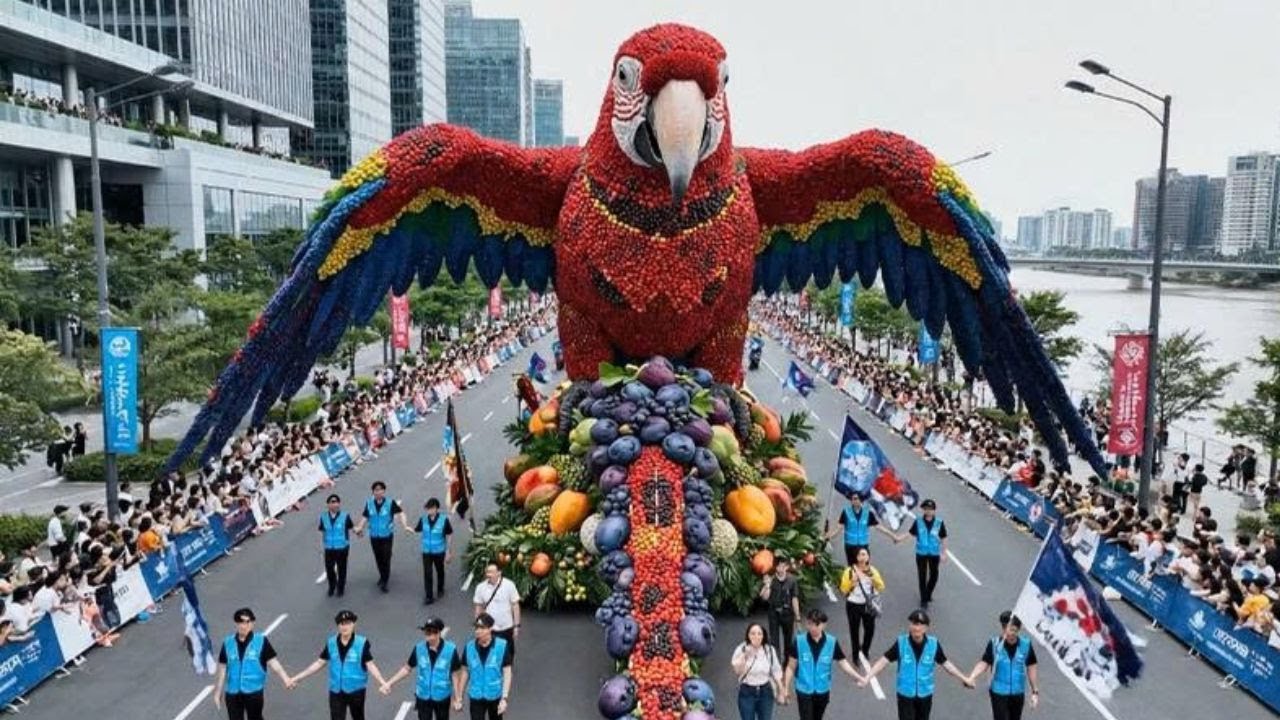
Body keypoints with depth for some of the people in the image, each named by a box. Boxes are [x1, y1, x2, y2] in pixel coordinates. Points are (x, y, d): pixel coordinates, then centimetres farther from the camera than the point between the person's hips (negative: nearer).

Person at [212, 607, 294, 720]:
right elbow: (222, 670, 8)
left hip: (254, 691, -2)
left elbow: (273, 663, -11)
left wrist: (286, 680, -23)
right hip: (232, 693, 3)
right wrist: (217, 692, 11)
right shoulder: (228, 643, 1)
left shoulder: (261, 641, -7)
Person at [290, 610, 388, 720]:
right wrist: (298, 677, 2)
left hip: (356, 690, -2)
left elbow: (370, 665, -15)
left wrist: (382, 682, -28)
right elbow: (320, 663, 4)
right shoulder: (331, 642, -3)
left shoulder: (362, 643, -14)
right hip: (336, 691, 2)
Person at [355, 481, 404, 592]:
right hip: (374, 536, 4)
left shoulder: (390, 502, -12)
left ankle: (384, 582, 2)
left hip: (387, 536, -4)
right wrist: (360, 527, -12)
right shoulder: (369, 503, -1)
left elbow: (400, 513, -18)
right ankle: (383, 576, 36)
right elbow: (365, 517, 4)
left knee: (386, 558, -5)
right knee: (378, 558, 16)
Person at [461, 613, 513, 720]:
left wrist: (504, 698, -18)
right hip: (476, 697, 1)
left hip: (495, 695, -1)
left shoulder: (502, 645, -17)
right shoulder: (469, 647, -9)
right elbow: (465, 671, 1)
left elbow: (507, 673, -14)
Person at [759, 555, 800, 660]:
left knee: (788, 638, 13)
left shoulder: (791, 580, -6)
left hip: (787, 613, 1)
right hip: (774, 613, -1)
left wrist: (797, 616, 1)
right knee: (774, 638, 3)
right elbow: (764, 597, -14)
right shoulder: (770, 580, -8)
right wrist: (767, 585, -29)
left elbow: (794, 599, -1)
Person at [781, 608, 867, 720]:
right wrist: (785, 689, -6)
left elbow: (843, 662, -3)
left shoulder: (832, 642, -12)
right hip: (804, 690, -2)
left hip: (822, 691, 3)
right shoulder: (798, 641, -16)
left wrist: (857, 677, -16)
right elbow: (791, 667, -8)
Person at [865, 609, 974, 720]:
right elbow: (884, 660, -17)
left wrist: (964, 678, -2)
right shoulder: (901, 643, -18)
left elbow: (945, 663, -1)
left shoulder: (934, 644, -14)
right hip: (905, 694, -2)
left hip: (925, 694, 2)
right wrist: (867, 678, -25)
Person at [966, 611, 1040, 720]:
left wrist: (1035, 692, 2)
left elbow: (1031, 668, 0)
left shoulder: (1026, 644, -8)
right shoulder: (994, 644, -13)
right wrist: (971, 678, -30)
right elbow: (984, 663, -14)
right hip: (999, 693, -3)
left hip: (1018, 694, 3)